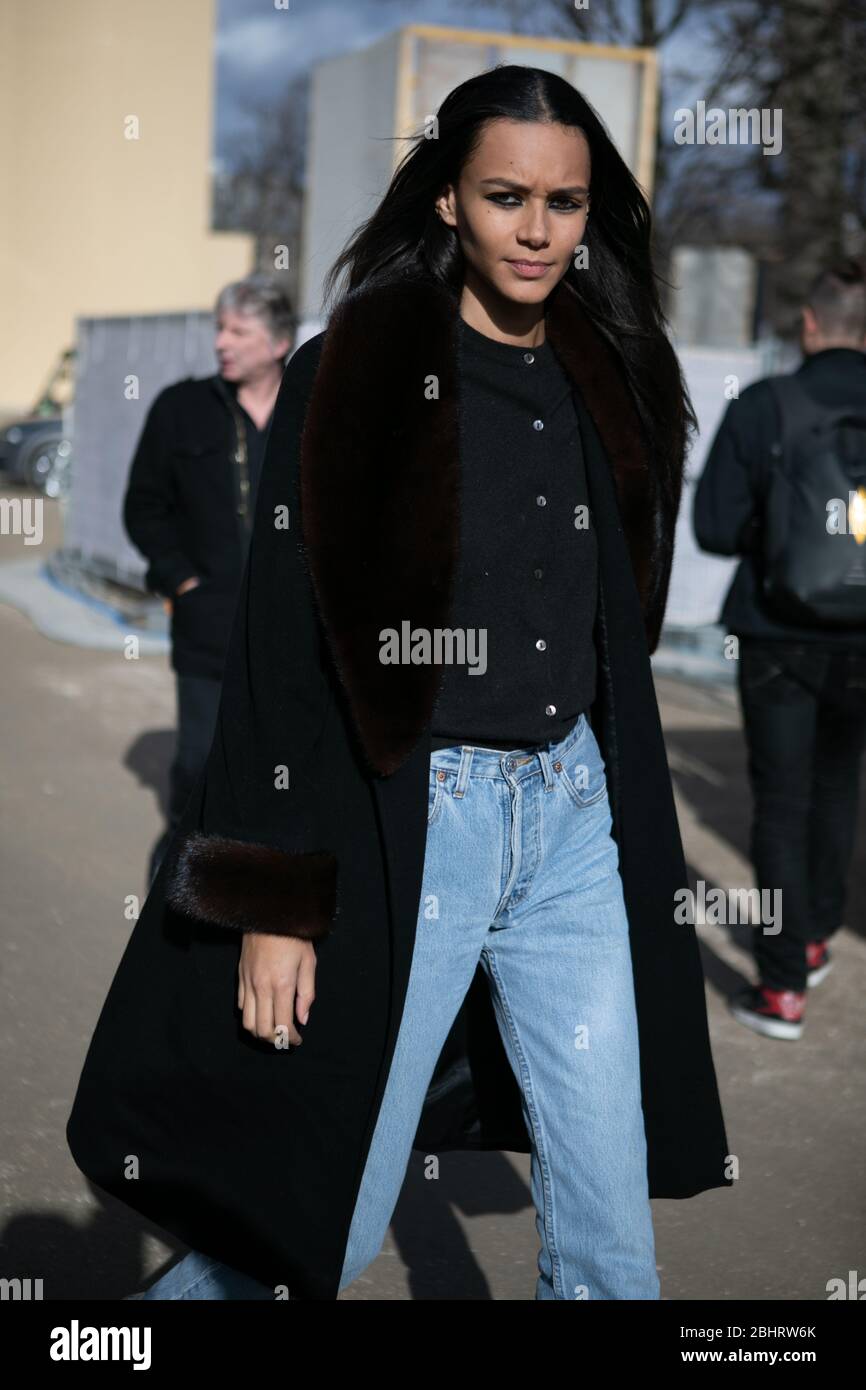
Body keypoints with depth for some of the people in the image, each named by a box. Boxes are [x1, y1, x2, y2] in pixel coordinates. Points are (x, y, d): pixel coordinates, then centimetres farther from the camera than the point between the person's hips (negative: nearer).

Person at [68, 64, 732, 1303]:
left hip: (573, 821, 5)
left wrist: (631, 827, 17)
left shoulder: (603, 390, 10)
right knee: (333, 1225, 3)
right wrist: (279, 900, -13)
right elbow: (286, 644, -10)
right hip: (405, 819, -5)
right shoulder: (356, 376, -7)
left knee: (610, 1225, 8)